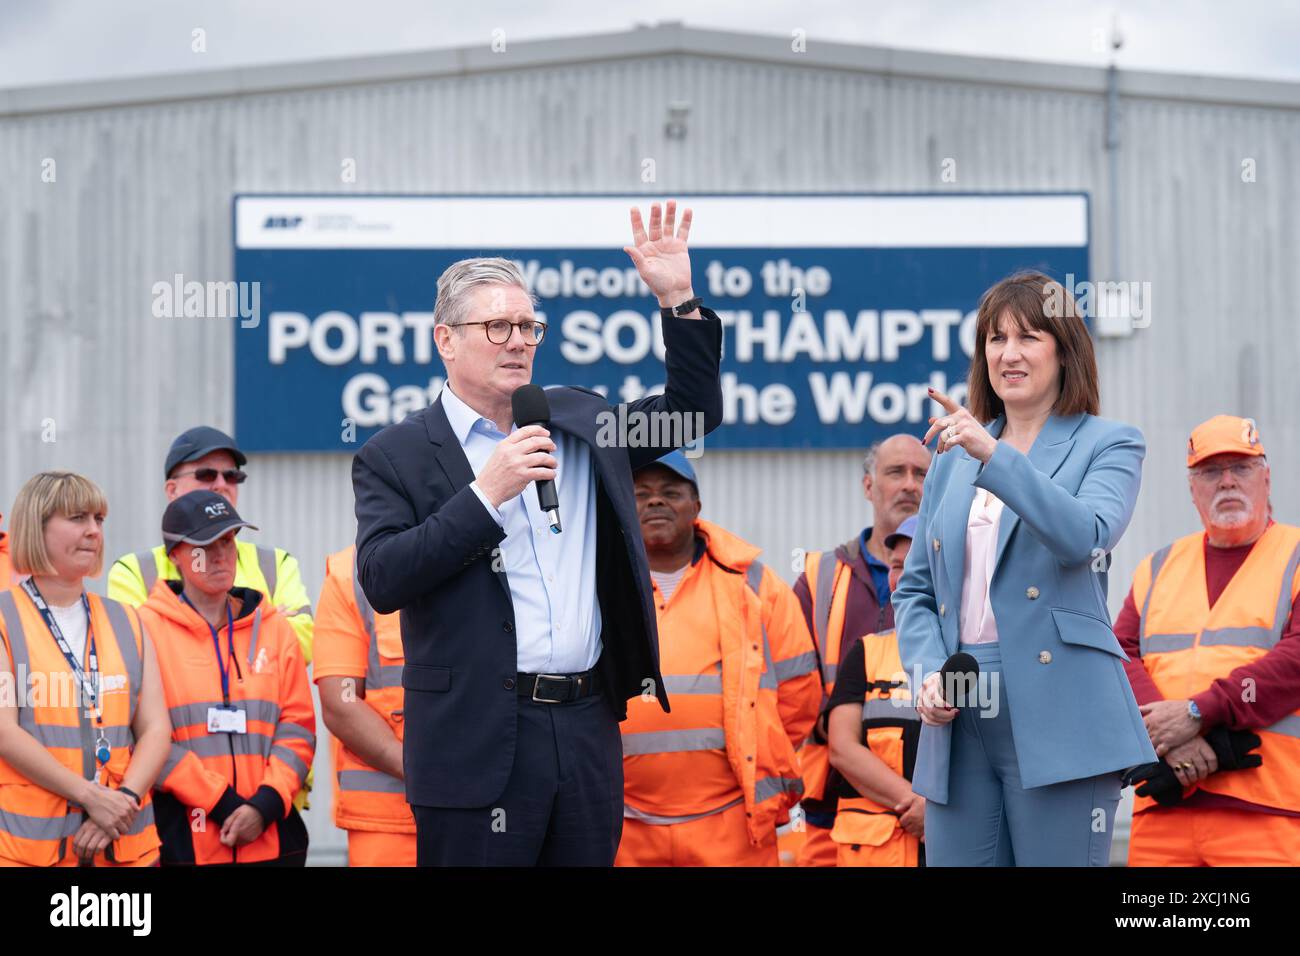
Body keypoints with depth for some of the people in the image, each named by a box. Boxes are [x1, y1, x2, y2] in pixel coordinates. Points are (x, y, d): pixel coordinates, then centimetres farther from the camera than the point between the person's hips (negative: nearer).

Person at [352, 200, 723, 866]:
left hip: (588, 732, 5)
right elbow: (381, 581, -12)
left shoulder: (578, 421, 16)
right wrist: (487, 493, -16)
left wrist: (679, 299, 10)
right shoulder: (396, 456, 0)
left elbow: (692, 409, 23)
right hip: (479, 742, -5)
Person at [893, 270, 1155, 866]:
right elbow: (914, 592, 19)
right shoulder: (952, 458, 20)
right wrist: (926, 674, 1)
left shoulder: (1107, 445, 5)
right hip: (958, 722, 5)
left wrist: (994, 455, -23)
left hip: (1059, 720, -5)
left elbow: (1084, 536, -16)